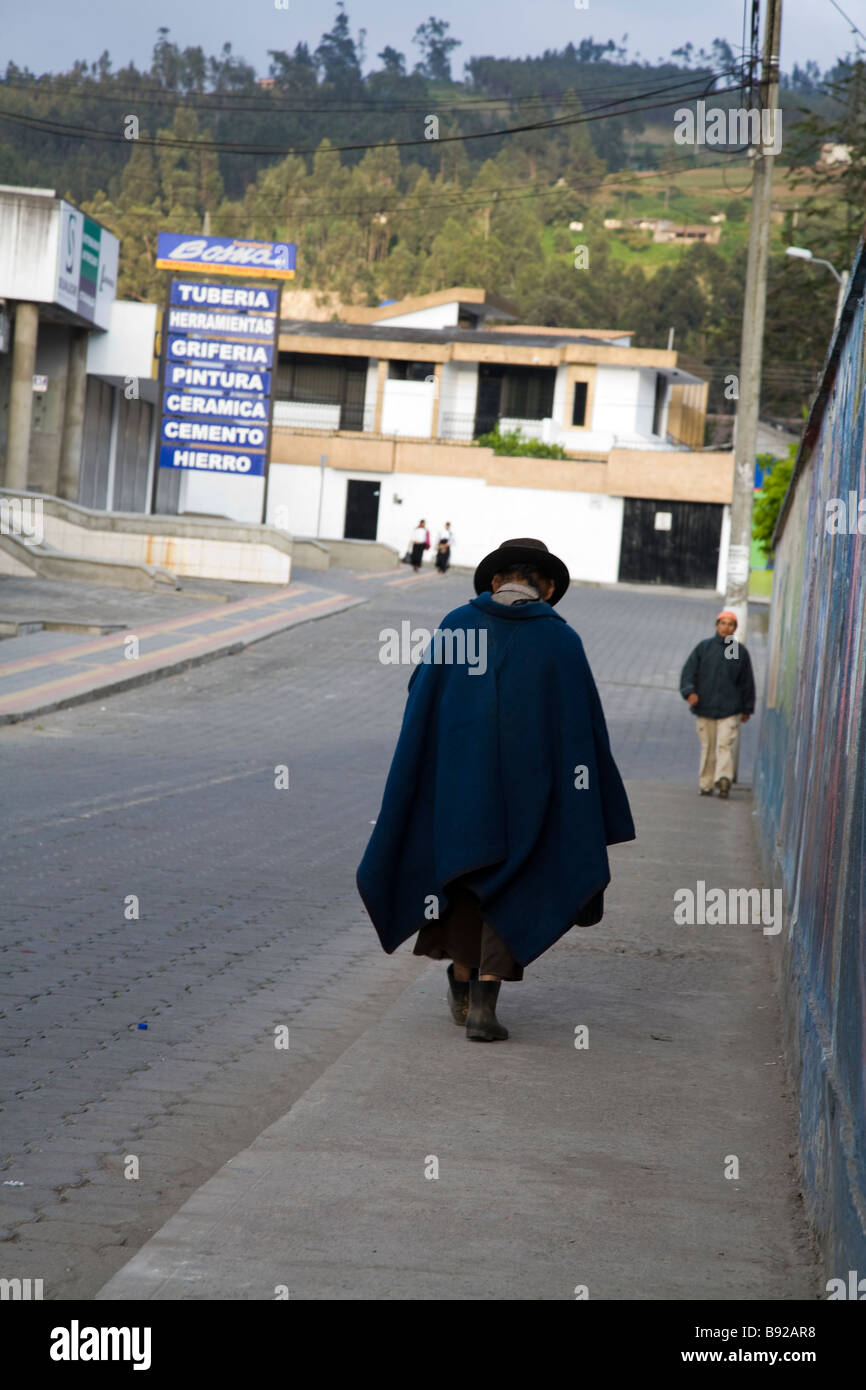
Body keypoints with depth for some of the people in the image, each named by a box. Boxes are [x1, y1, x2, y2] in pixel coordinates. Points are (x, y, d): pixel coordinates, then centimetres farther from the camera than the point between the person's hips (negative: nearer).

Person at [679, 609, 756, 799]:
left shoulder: (740, 651, 8)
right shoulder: (704, 647, 7)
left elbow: (747, 682, 14)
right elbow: (689, 670, 4)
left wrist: (747, 709, 14)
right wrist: (689, 691, -14)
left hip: (730, 708, -1)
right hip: (705, 707, 1)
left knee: (725, 744, -15)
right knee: (707, 747, 4)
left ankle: (723, 777, -26)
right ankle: (706, 784, 10)